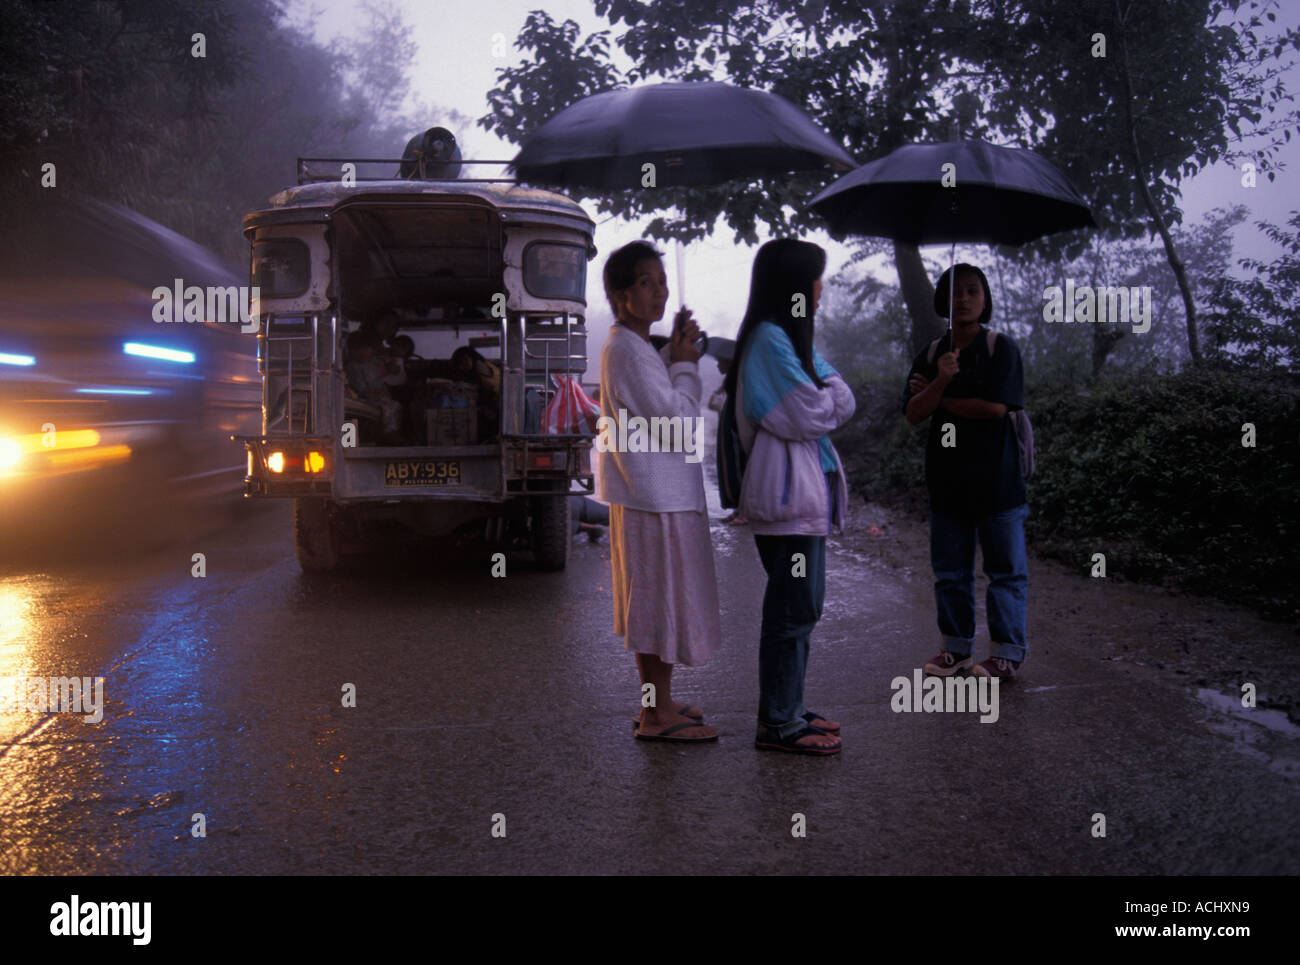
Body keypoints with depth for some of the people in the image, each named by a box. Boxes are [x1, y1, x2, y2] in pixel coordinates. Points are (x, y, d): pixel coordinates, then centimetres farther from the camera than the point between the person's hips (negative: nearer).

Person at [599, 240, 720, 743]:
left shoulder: (629, 346, 13)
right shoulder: (629, 350, -19)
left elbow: (659, 406, 20)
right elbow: (678, 420, -21)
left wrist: (677, 357, 9)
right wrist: (684, 365, -8)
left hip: (650, 491, 11)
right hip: (657, 498, -11)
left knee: (653, 602, 17)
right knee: (664, 599, -2)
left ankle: (657, 702, 28)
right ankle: (658, 716, 7)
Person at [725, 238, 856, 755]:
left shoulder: (790, 338, 17)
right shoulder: (769, 340, -15)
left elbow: (843, 406, 15)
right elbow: (812, 416, -18)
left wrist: (828, 390, -3)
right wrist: (830, 394, 0)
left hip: (806, 489, 10)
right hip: (787, 492, -10)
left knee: (799, 607, 15)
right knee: (792, 610, -4)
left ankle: (787, 708, 24)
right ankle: (778, 724, 4)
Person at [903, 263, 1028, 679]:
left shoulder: (1002, 349, -2)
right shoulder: (930, 357, 9)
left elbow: (996, 407, -15)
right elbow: (913, 413, -1)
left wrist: (940, 399, -6)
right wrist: (940, 382, -19)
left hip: (996, 480, -4)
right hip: (946, 480, 4)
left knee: (1006, 568, 1)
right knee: (949, 570, 11)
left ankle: (1008, 651, 9)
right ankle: (957, 647, 21)